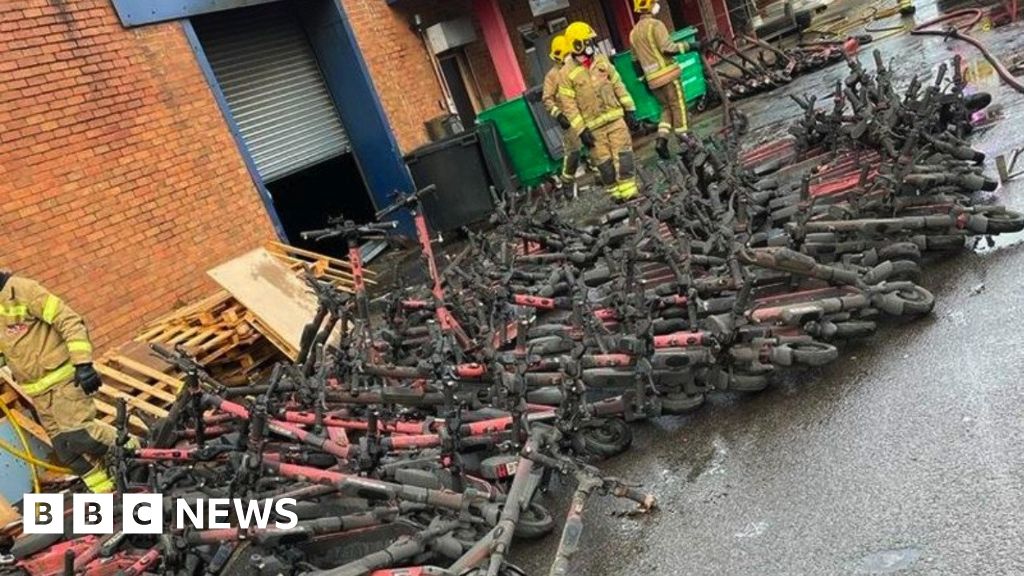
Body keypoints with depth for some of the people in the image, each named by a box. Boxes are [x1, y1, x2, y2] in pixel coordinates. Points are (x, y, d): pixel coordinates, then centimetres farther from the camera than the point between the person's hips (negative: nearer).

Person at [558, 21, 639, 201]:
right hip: (593, 126, -3)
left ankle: (629, 192, 1)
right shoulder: (567, 73, -7)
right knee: (605, 164, 1)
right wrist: (581, 131, -13)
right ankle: (617, 194, 13)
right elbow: (569, 106, -9)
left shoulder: (601, 60, 6)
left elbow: (618, 86, 12)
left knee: (624, 156, -4)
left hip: (615, 118, 3)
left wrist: (629, 110, 8)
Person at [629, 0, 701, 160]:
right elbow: (667, 47, -19)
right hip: (667, 74, -7)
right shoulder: (655, 24, -8)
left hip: (653, 79, 7)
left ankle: (661, 139, -3)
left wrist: (643, 78, 27)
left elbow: (636, 59, 19)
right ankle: (684, 139, 2)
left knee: (667, 108, 12)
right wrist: (689, 45, -13)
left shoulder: (633, 32, 14)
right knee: (678, 106, 1)